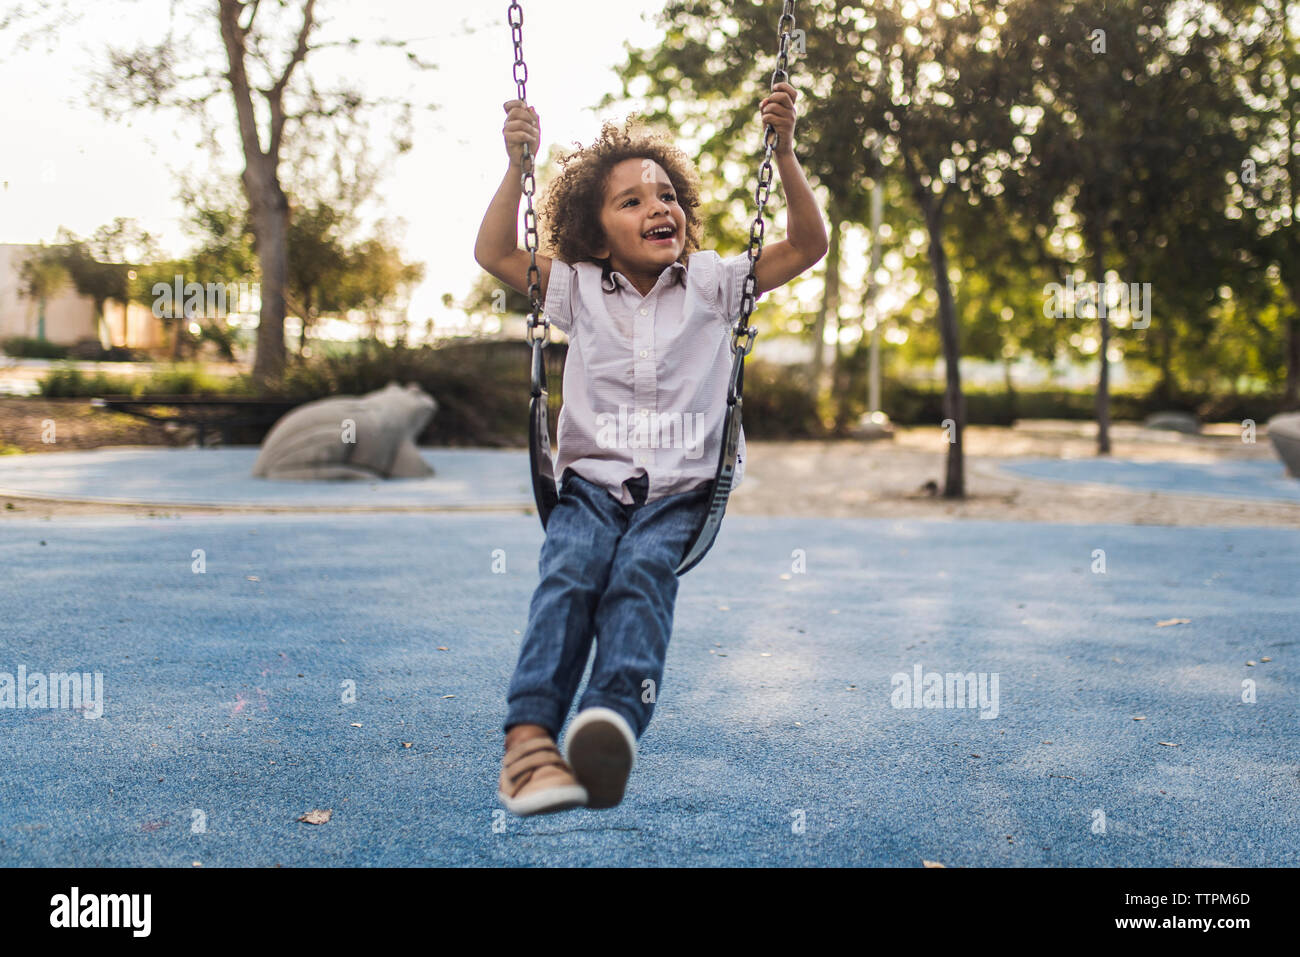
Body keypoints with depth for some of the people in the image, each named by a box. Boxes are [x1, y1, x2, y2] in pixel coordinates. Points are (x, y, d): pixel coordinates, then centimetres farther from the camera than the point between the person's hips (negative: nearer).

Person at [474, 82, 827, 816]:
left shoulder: (712, 283, 13)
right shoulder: (579, 290, 15)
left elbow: (809, 245, 7)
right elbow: (495, 253, 10)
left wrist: (784, 151, -5)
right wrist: (518, 165, -2)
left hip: (680, 492, -1)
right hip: (591, 483, 1)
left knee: (641, 571, -32)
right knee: (570, 568, -31)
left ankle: (616, 722, -58)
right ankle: (529, 736, -48)